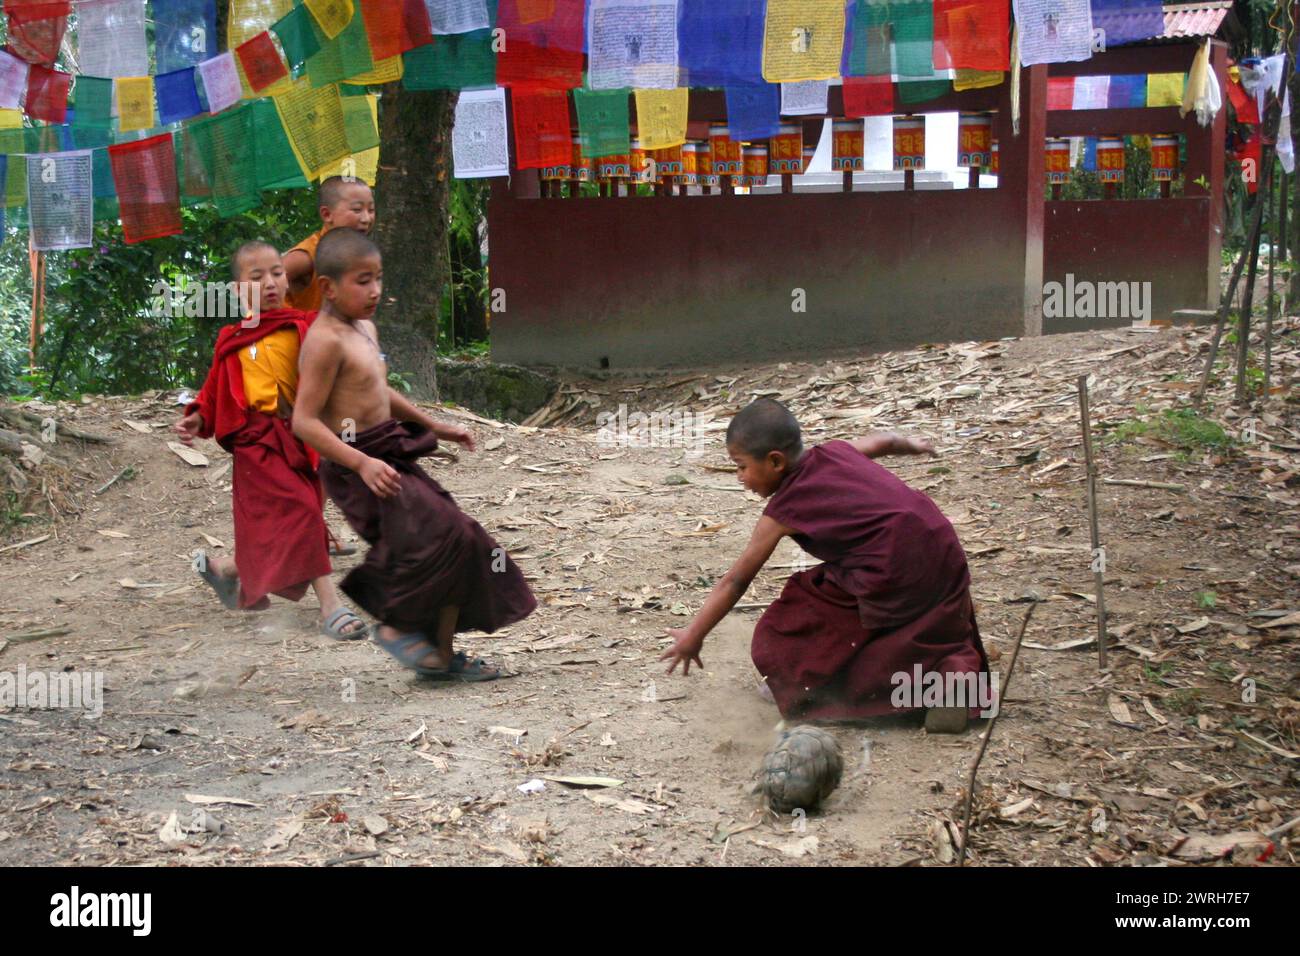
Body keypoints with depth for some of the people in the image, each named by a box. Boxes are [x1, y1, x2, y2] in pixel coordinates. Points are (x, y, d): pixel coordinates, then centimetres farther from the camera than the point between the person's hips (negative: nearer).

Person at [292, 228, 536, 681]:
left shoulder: (366, 329, 14)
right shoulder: (326, 341, -18)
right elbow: (305, 421, -22)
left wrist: (435, 426, 29)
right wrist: (362, 464, -30)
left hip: (390, 454, 10)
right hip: (357, 465, -10)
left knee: (458, 541, 8)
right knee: (442, 536, -18)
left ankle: (443, 653, 17)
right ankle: (396, 626, 1)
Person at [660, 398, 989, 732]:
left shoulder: (784, 511, -3)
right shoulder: (835, 452, 14)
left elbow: (735, 582, 3)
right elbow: (883, 440, 35)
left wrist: (693, 636, 12)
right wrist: (913, 445, 59)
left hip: (894, 586, -7)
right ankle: (957, 666, 4)